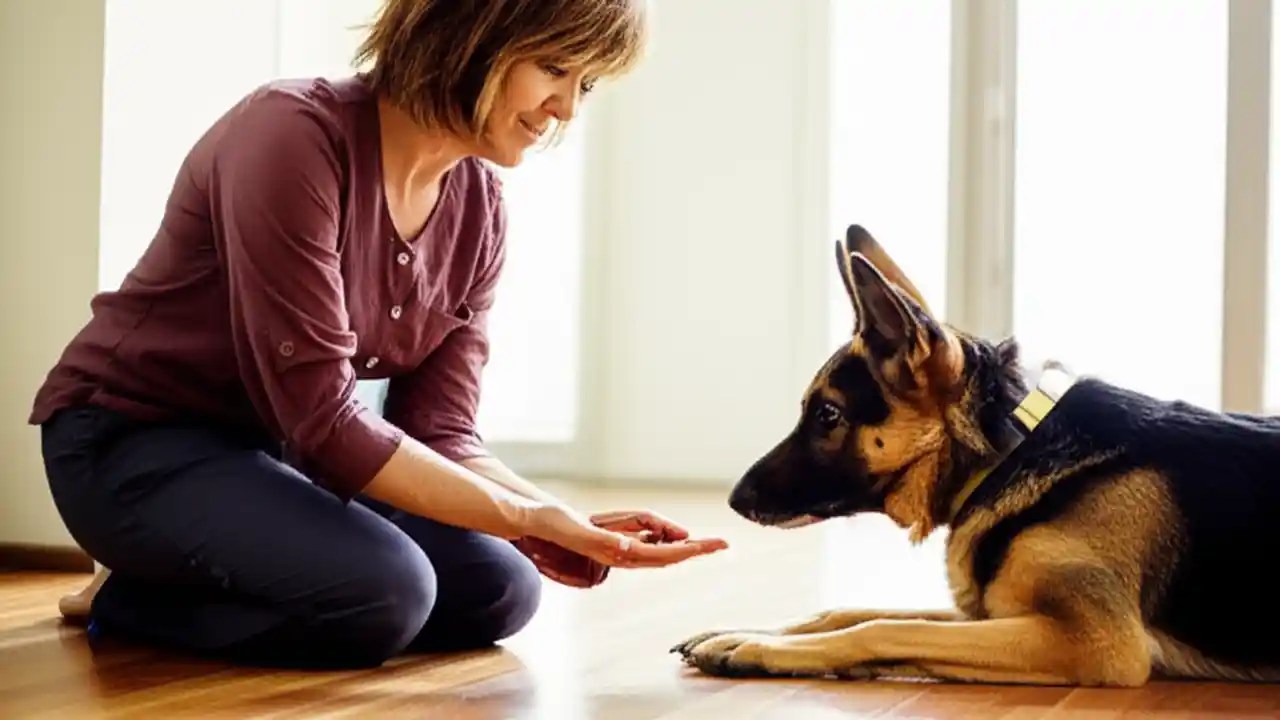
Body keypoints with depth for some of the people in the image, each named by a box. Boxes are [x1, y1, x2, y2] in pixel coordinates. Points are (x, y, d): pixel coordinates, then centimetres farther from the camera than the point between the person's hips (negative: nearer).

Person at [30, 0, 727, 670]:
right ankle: (129, 598, -2)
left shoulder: (479, 206, -4)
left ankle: (198, 585, 9)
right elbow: (320, 416, -30)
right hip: (133, 438, -8)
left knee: (497, 590, -6)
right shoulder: (295, 134, -27)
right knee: (383, 588, -29)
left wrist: (560, 524, -25)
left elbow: (437, 433, -6)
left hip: (280, 447, 8)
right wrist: (530, 519, -32)